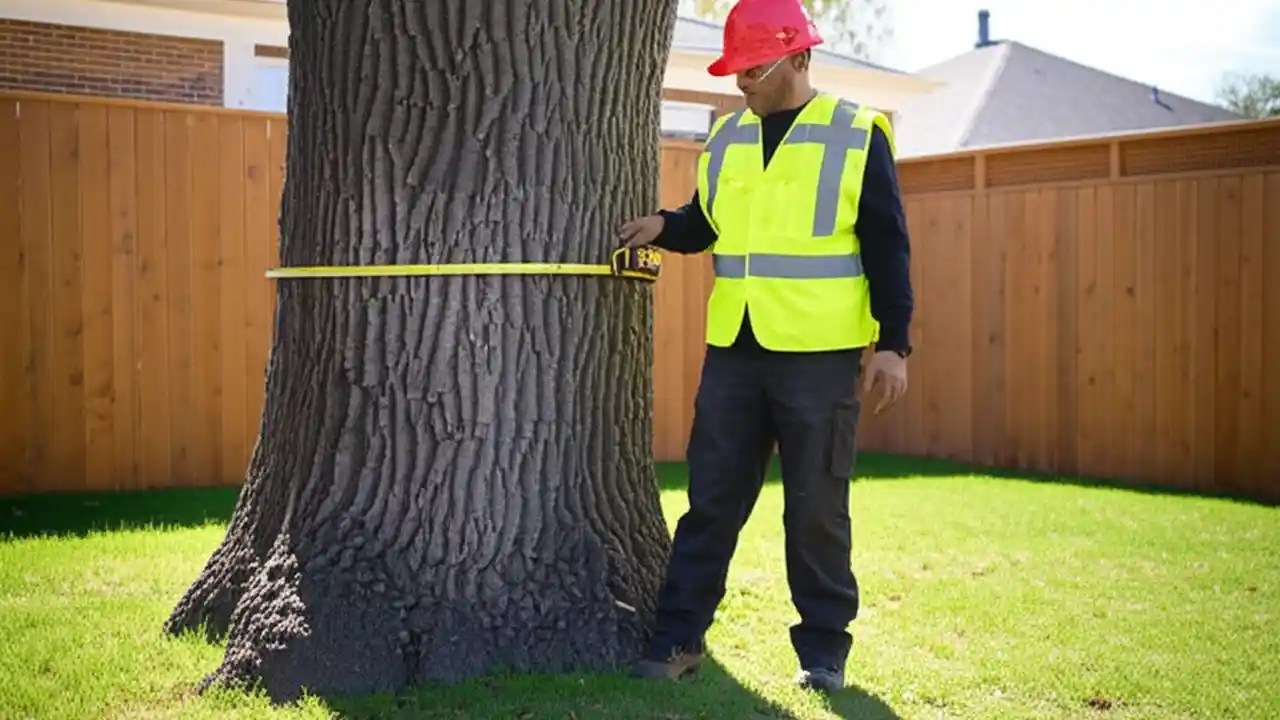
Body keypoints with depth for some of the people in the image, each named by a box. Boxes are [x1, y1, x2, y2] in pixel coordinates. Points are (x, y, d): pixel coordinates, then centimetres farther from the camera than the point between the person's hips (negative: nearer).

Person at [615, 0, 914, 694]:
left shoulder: (857, 134, -2)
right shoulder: (726, 136, 11)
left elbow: (887, 246, -3)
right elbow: (706, 222, 20)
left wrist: (893, 343, -8)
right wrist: (663, 226, -2)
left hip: (820, 354, -4)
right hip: (732, 350, 4)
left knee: (816, 510, 4)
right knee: (711, 498, 7)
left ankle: (823, 648, 17)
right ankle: (678, 636, 16)